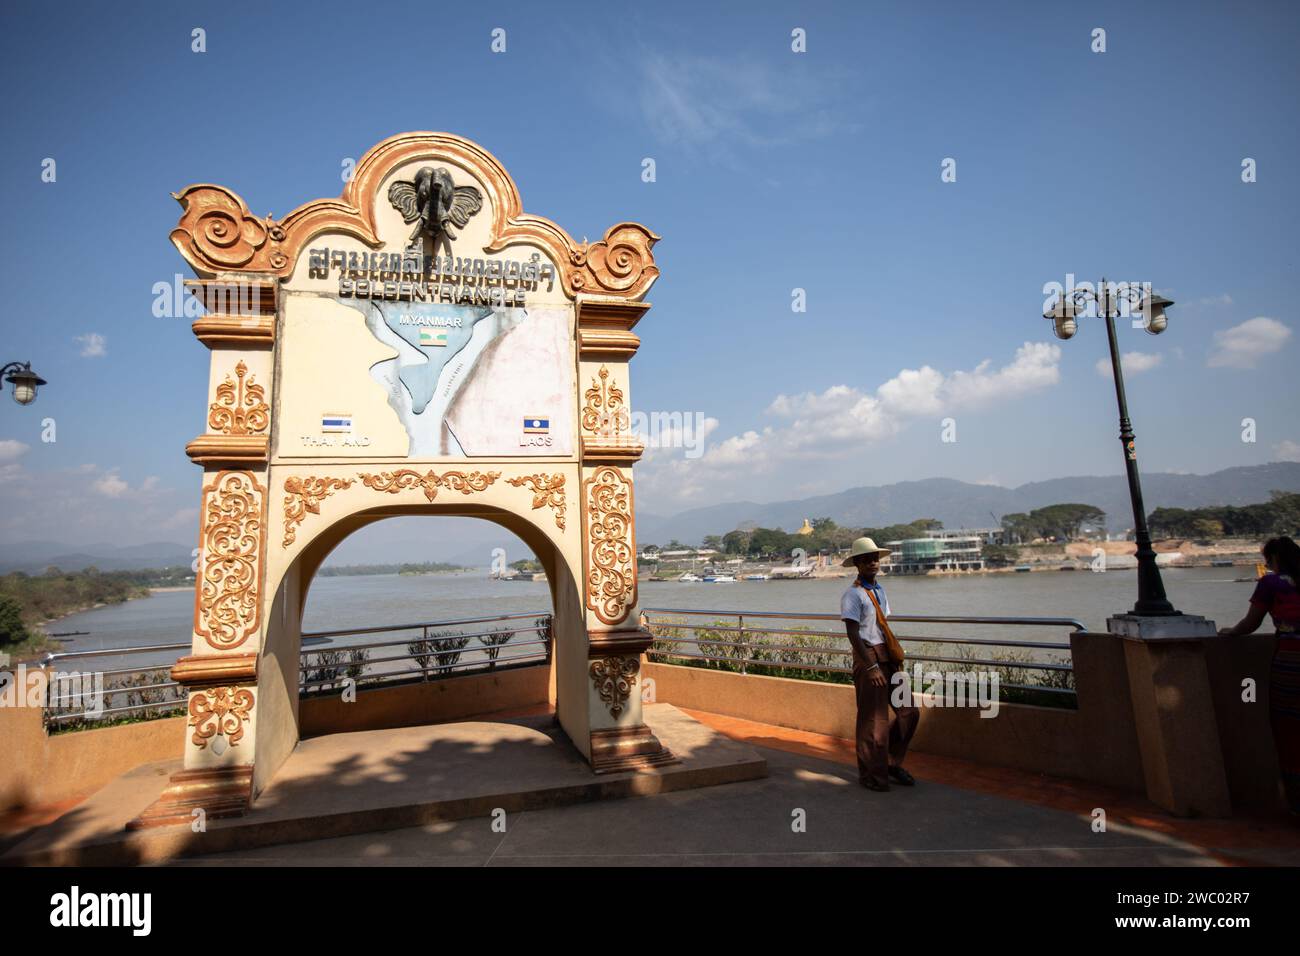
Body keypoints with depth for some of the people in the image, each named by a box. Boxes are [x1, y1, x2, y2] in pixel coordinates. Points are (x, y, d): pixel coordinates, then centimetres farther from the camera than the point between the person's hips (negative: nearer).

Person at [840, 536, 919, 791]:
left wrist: (894, 658, 17)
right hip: (867, 657, -8)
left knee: (908, 712, 11)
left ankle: (892, 763, 28)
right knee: (873, 720, 0)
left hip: (887, 657, 8)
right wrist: (871, 667, -20)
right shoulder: (853, 594, -13)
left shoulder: (879, 590, 14)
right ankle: (872, 775, 17)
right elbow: (853, 634, -17)